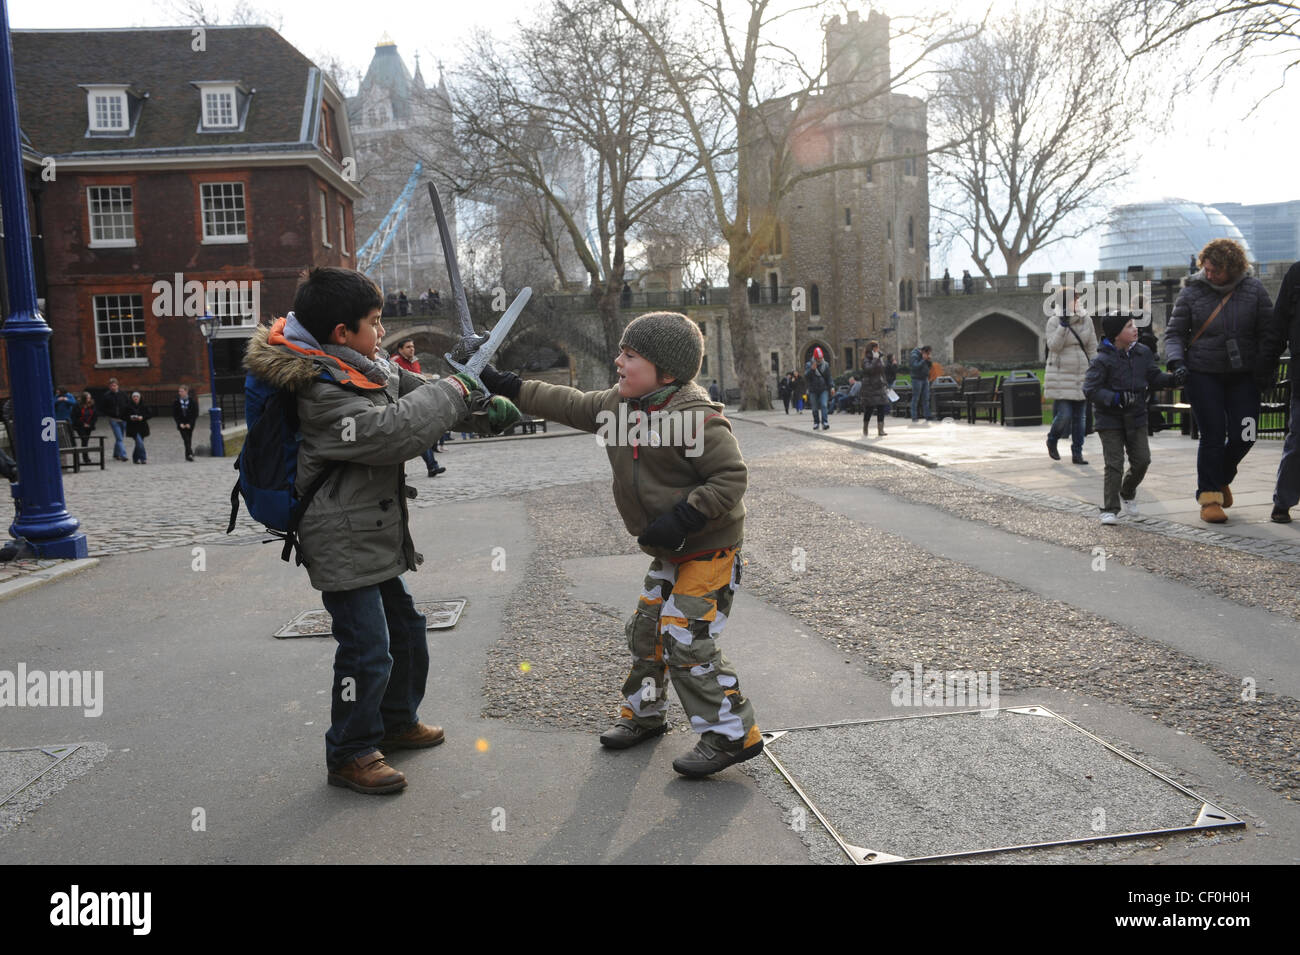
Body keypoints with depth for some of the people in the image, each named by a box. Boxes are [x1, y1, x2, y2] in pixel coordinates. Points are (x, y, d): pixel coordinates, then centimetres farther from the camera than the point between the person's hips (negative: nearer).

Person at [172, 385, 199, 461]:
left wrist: (189, 423, -10)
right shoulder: (176, 403, 3)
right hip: (181, 425, 0)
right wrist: (180, 423, -7)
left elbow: (195, 414, -1)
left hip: (189, 425, 0)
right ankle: (190, 454, -24)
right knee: (186, 439, -14)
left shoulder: (193, 402, -2)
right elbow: (174, 415, 4)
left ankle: (188, 455, 16)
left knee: (189, 440, 4)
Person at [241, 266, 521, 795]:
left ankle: (397, 721, 39)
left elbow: (415, 388, 15)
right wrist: (452, 392, -19)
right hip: (342, 543, -10)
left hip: (376, 537, 10)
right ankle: (349, 754, 13)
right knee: (367, 651, -5)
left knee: (406, 628, 20)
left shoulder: (367, 367, 8)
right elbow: (391, 431, -31)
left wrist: (486, 401, 2)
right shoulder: (324, 391, -22)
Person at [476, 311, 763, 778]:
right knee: (647, 630, 16)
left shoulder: (695, 416, -24)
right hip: (671, 550, 9)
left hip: (709, 550, -9)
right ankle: (643, 713, 36)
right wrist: (505, 386, 8)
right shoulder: (619, 404, 3)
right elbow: (571, 405, 11)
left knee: (686, 640, -11)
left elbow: (732, 476, -23)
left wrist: (682, 518, -29)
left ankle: (732, 734, 3)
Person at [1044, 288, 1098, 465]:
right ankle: (1052, 441, 17)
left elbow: (1092, 347, 12)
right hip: (1061, 376, -4)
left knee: (1080, 417, 4)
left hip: (1081, 376, 4)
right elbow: (1053, 346, -16)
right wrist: (1063, 324, -22)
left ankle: (1077, 453, 12)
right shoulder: (1054, 322, -3)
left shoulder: (1086, 320, 7)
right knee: (1064, 415, -11)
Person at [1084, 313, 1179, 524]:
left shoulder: (1143, 353, 4)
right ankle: (1109, 509, 3)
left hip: (1136, 419, 5)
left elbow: (1154, 377, 12)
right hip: (1110, 420, -5)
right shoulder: (1103, 360, -15)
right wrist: (1115, 398, -29)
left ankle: (1128, 492, 35)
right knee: (1114, 465, -6)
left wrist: (1173, 379, -6)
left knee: (1142, 460, 6)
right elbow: (1090, 389, -18)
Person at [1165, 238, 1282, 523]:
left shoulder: (1253, 289, 1)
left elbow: (1270, 332, 5)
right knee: (1213, 437, -7)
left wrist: (1265, 368, -1)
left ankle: (1221, 478, 29)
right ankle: (1209, 497, 2)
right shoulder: (1192, 292, -2)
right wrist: (1176, 361, -14)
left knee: (1243, 437, 0)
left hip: (1243, 375, 2)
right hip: (1203, 375, -2)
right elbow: (1174, 333, 3)